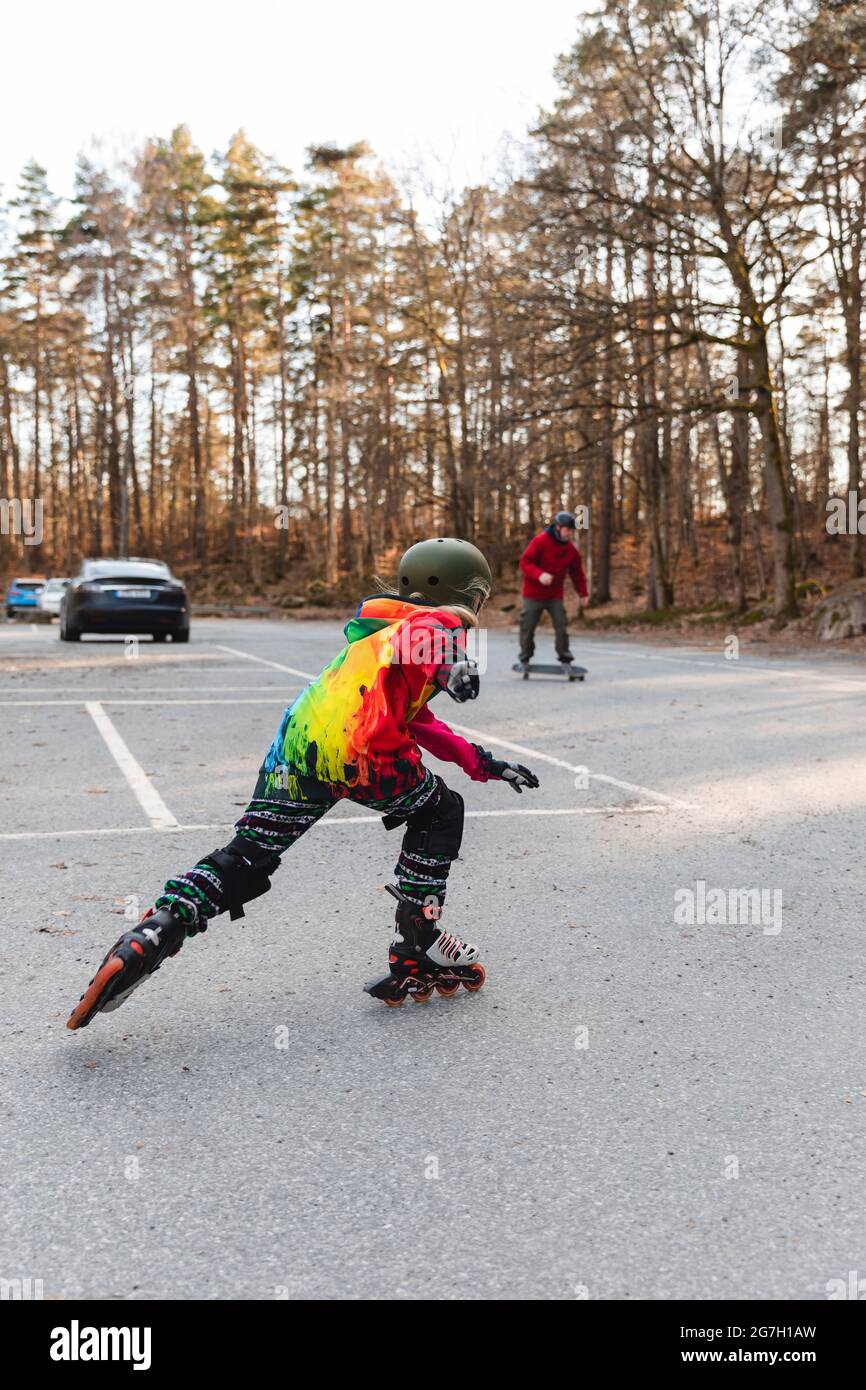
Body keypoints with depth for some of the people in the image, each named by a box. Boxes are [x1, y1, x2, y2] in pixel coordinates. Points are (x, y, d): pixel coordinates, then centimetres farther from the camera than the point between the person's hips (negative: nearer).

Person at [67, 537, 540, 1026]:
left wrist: (484, 764, 43)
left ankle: (151, 935, -9)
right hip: (361, 750, -7)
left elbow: (421, 724, 42)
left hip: (295, 744, 7)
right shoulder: (440, 623, 13)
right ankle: (417, 950, 17)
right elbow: (417, 646, -15)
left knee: (245, 859, 9)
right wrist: (457, 667, -35)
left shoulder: (377, 632, 38)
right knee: (441, 813, 18)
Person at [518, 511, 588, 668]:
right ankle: (525, 658, 18)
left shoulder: (571, 549, 0)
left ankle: (564, 656, 6)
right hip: (534, 593, -3)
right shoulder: (540, 541, -14)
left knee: (561, 625, -4)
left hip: (555, 595, 3)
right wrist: (539, 574, -32)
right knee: (528, 626, 4)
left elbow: (577, 572, 11)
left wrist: (583, 593, 9)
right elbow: (525, 562, -17)